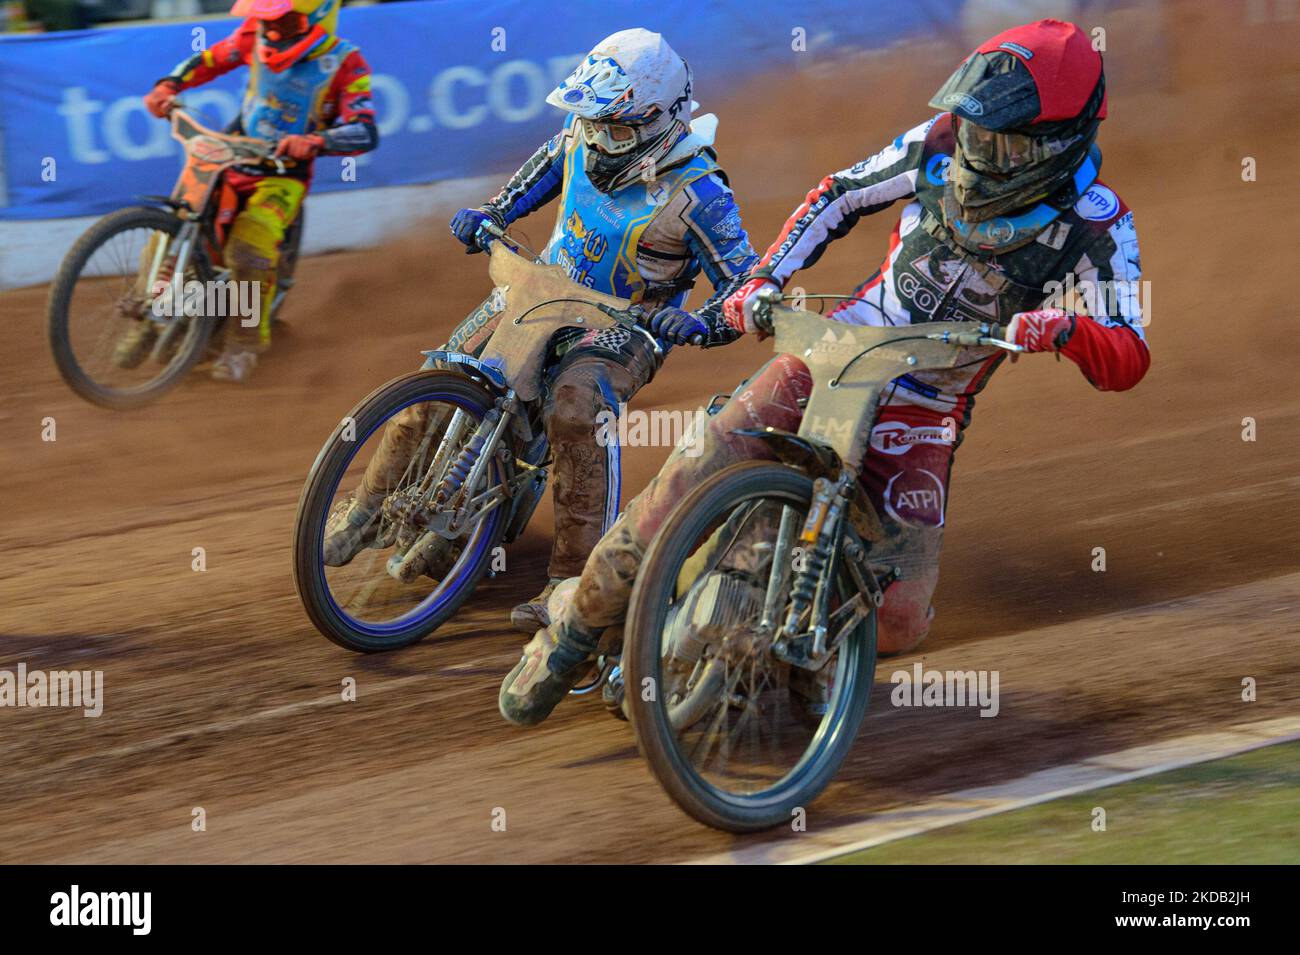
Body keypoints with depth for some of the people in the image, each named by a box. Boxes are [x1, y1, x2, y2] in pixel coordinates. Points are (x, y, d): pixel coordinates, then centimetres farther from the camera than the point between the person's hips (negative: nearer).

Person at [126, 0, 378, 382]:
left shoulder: (344, 64, -14)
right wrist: (168, 86, -6)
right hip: (233, 161, 4)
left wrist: (315, 143, -42)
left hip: (283, 176, -4)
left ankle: (244, 344, -11)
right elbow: (208, 61, 13)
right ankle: (148, 321, 6)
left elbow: (366, 132, -24)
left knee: (250, 244, -29)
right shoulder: (256, 37, -3)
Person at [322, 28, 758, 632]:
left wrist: (700, 323, -42)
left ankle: (573, 579, -27)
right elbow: (549, 164, 16)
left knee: (574, 410, -34)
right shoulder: (586, 132, -9)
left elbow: (747, 282, -23)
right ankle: (369, 506, 11)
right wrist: (493, 213, 5)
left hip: (624, 326, -6)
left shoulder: (696, 193, -26)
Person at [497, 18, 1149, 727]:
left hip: (922, 417, -1)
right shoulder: (941, 145, -5)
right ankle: (574, 633, 4)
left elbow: (1126, 361, -19)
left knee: (898, 621, -15)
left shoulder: (1097, 225, -14)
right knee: (686, 486, -16)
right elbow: (841, 195, 11)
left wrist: (1067, 329, -41)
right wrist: (763, 280, 0)